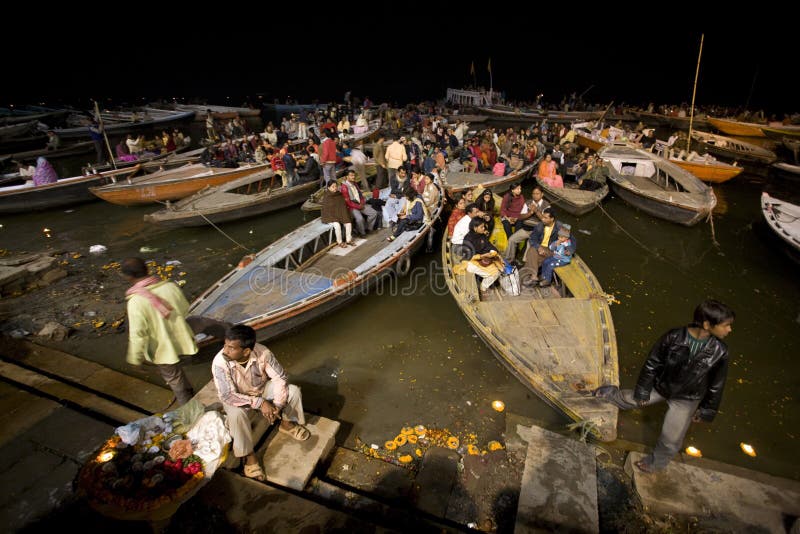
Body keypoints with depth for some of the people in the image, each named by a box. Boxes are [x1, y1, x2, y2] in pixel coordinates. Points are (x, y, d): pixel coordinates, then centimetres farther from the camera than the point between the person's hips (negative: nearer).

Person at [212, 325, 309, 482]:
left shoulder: (262, 352, -28)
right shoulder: (220, 362, -31)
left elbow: (279, 378, -19)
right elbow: (227, 396, -30)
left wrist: (277, 405, -30)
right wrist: (259, 403, -36)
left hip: (263, 389, 2)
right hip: (238, 399, -2)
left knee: (293, 390, -17)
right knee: (236, 414, -34)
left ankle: (287, 423, 11)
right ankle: (249, 455, -12)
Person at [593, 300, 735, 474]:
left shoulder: (720, 352, -22)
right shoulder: (673, 337, -28)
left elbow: (716, 385, -6)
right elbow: (651, 364, -15)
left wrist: (707, 410, 3)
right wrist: (642, 391, -9)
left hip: (686, 400, 1)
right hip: (660, 386, -1)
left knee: (671, 439, 12)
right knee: (629, 399, 18)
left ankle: (656, 462, 41)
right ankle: (607, 393, 52)